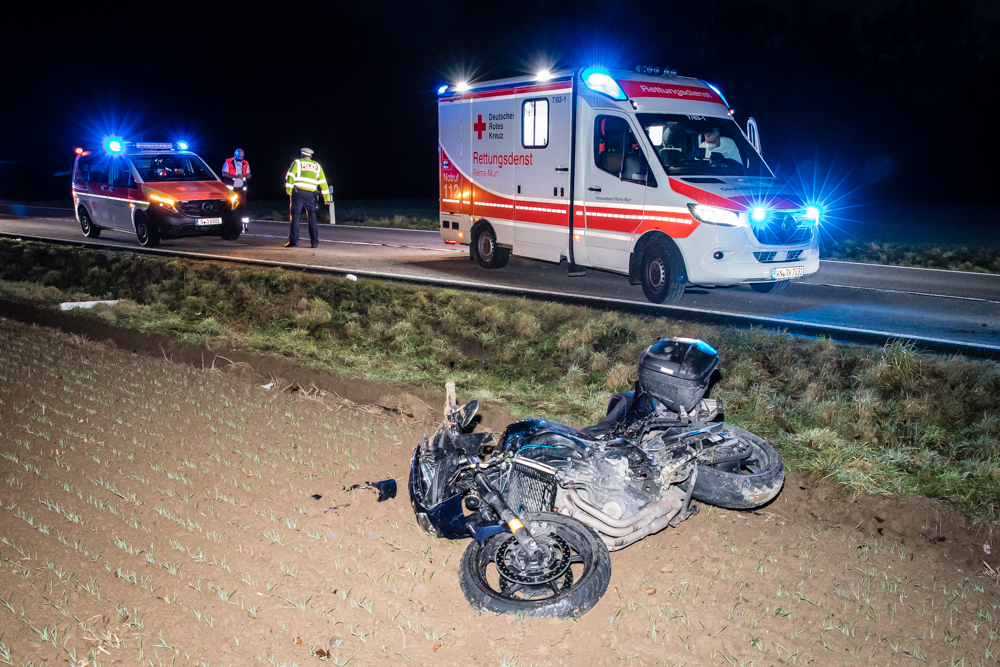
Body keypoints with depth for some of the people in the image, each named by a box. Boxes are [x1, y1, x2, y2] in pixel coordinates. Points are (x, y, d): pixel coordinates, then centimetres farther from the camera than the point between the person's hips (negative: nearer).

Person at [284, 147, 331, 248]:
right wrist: (326, 197, 15)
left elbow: (290, 175, -4)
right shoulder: (317, 166, 18)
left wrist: (289, 190, -6)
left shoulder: (297, 162, 9)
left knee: (295, 216, 0)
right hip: (310, 194, 2)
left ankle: (293, 240, -4)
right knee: (312, 217, 10)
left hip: (298, 192, -2)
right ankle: (314, 241, 5)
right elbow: (323, 182, 15)